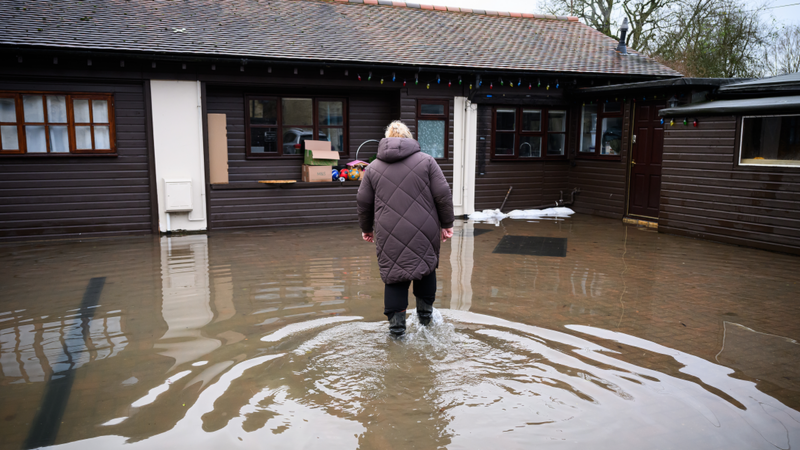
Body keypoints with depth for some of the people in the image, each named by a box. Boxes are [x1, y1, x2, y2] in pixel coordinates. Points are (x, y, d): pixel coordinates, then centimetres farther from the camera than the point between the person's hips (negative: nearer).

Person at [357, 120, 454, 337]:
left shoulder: (373, 168, 8)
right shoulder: (426, 161, 2)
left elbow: (363, 203, 12)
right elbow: (443, 195, -2)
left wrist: (366, 228, 25)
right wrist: (446, 224, 6)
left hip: (390, 236, 1)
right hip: (424, 232, 0)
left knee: (394, 274, 9)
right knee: (426, 267, 20)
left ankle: (396, 322, 9)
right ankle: (425, 312, 28)